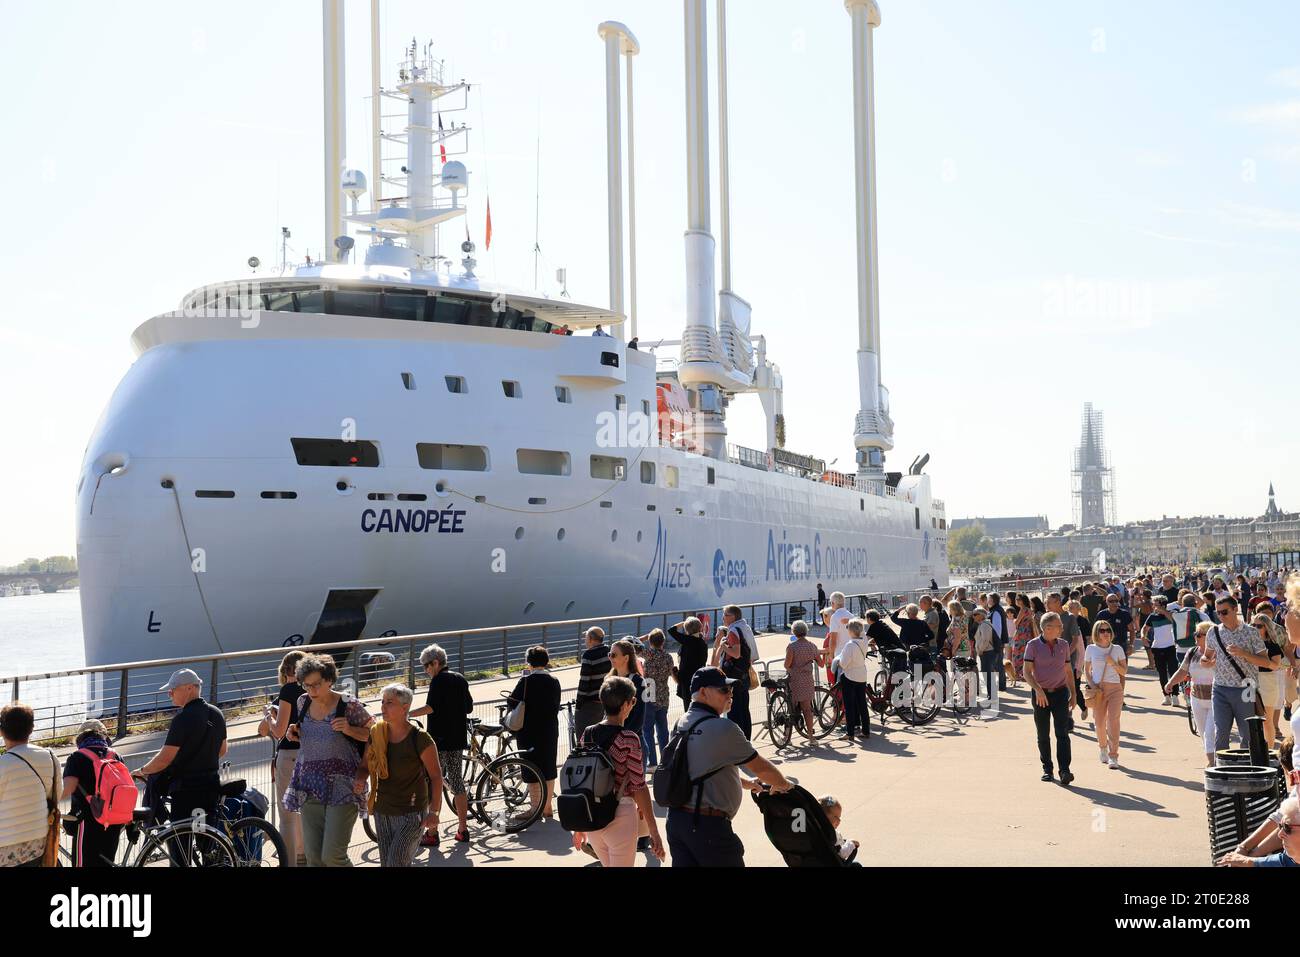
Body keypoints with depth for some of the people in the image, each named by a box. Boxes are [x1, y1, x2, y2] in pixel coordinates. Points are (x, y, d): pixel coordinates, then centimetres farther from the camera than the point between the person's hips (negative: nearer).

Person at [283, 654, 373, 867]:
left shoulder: (349, 706, -11)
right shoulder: (303, 702, 6)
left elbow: (373, 733, 0)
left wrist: (349, 729, -18)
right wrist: (295, 733, 2)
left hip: (342, 788, -5)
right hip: (309, 787, 5)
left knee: (332, 856, -12)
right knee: (314, 857, 5)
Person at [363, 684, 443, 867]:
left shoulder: (420, 739, -15)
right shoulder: (376, 733, 0)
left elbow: (436, 776, -9)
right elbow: (365, 766, 11)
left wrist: (434, 812, -14)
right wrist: (360, 781, -11)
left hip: (411, 813, -6)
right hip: (383, 811, 6)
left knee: (396, 863, -14)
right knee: (385, 863, 11)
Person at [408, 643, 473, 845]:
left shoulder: (438, 680, -10)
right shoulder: (460, 679, 12)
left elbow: (431, 707, -23)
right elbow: (469, 707, 17)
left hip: (439, 741, -7)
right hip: (458, 740, 7)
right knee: (457, 783, 12)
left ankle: (432, 834, 0)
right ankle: (463, 830, 15)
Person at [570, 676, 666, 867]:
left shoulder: (586, 735, 2)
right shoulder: (629, 739, -13)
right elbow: (639, 788, -13)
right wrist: (654, 832, -8)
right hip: (620, 815, -6)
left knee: (608, 865, 23)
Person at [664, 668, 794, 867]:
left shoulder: (680, 724, 9)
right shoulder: (723, 729, -15)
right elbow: (760, 767, -4)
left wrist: (746, 783, 29)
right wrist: (783, 784, 15)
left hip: (676, 818, 8)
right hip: (708, 824, -8)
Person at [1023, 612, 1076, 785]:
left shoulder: (1063, 645, 8)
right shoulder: (1033, 645, -4)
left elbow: (1069, 671, 15)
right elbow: (1027, 672, -8)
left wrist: (1073, 694, 11)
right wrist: (1038, 689, -22)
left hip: (1060, 693, 2)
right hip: (1041, 694, -2)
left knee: (1062, 733, -9)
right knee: (1043, 735, 6)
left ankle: (1064, 771, -14)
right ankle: (1047, 769, 19)